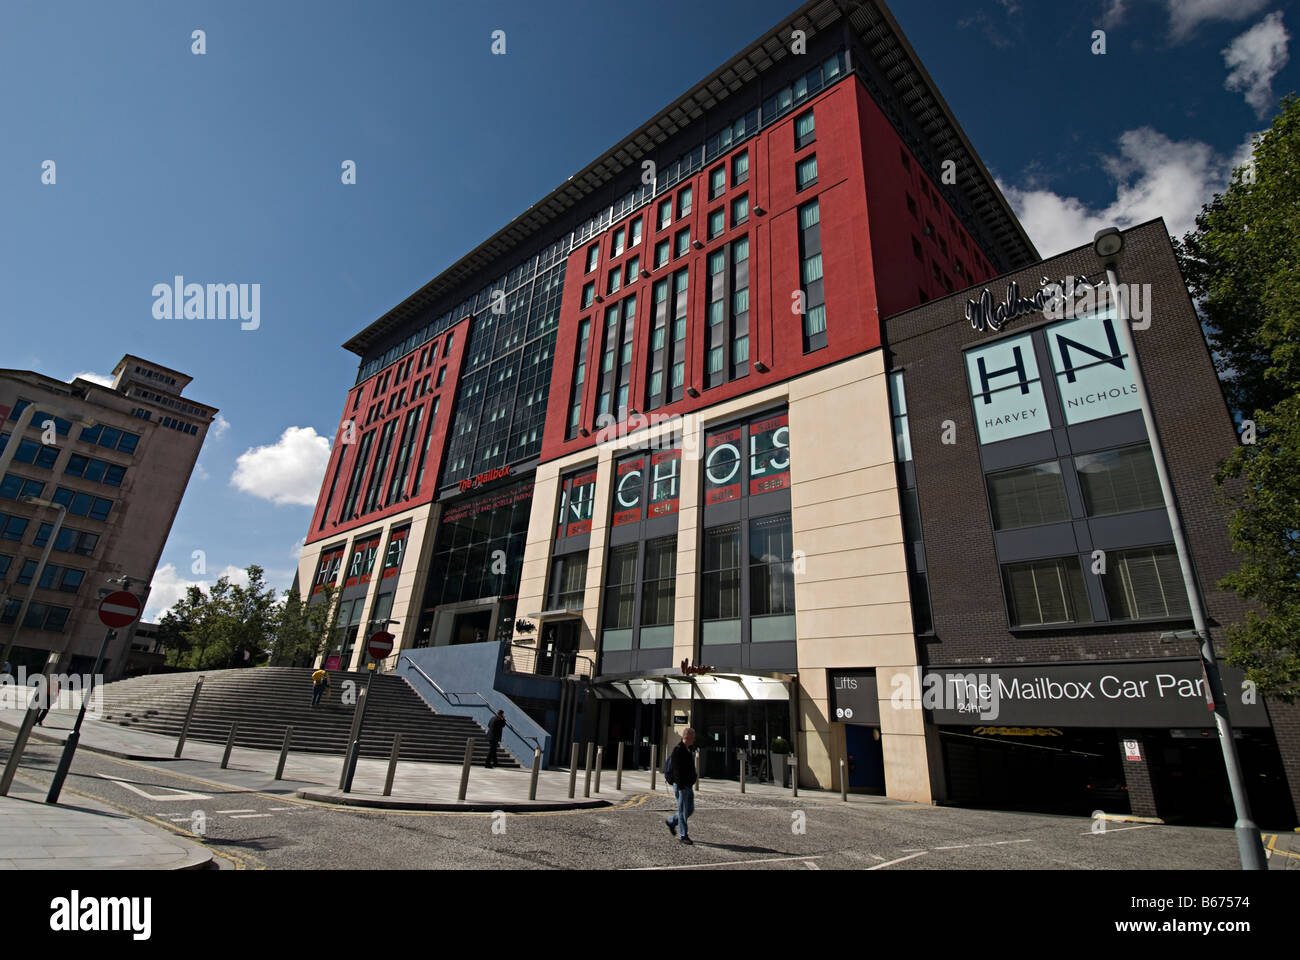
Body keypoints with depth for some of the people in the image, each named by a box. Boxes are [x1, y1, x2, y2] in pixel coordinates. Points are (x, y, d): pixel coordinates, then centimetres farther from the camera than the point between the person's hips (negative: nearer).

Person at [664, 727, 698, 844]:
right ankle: (682, 836, 8)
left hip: (688, 785, 9)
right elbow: (677, 770, -21)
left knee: (690, 809, 14)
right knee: (683, 811, -2)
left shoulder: (690, 750, 13)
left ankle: (671, 822, 31)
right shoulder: (678, 750, -17)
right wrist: (681, 786, -23)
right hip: (681, 786, -9)